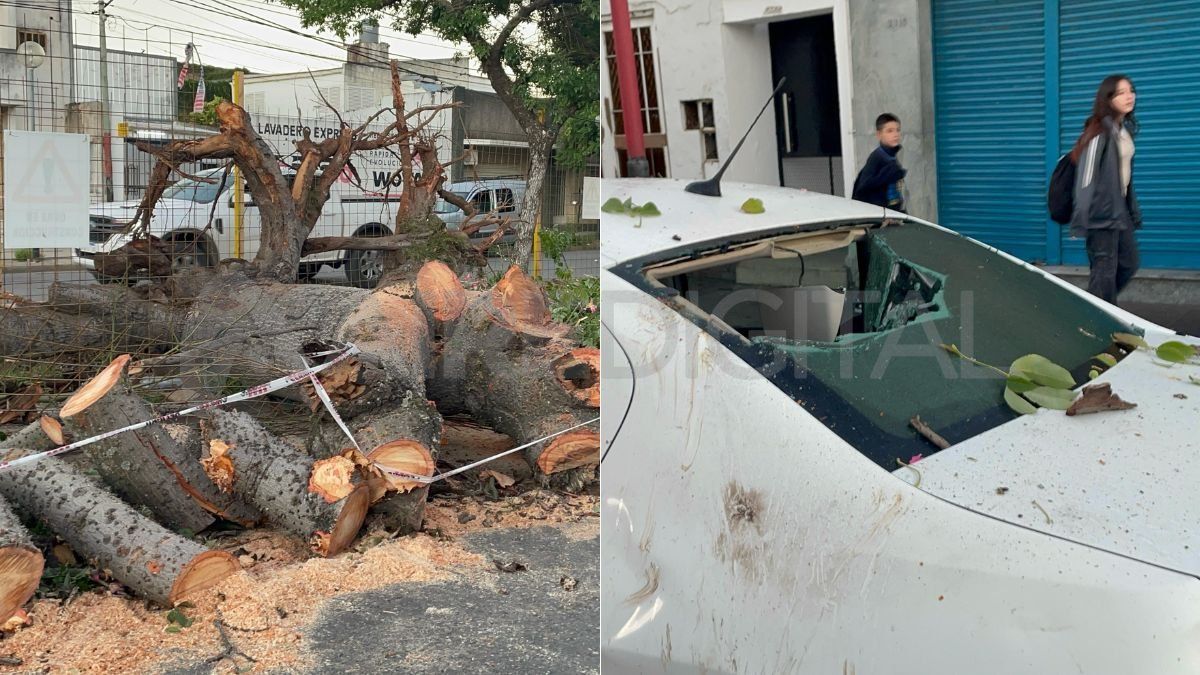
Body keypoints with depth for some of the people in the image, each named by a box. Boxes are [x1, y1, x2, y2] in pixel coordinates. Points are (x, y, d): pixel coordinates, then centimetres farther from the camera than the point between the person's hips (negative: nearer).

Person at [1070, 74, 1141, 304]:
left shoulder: (1126, 129, 10)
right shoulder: (1100, 131, -17)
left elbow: (1126, 174, 16)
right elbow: (1086, 177, -20)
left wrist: (1134, 209, 16)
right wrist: (1081, 221, -23)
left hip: (1119, 208, 9)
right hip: (1102, 211, -9)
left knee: (1129, 263, 15)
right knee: (1105, 270, -3)